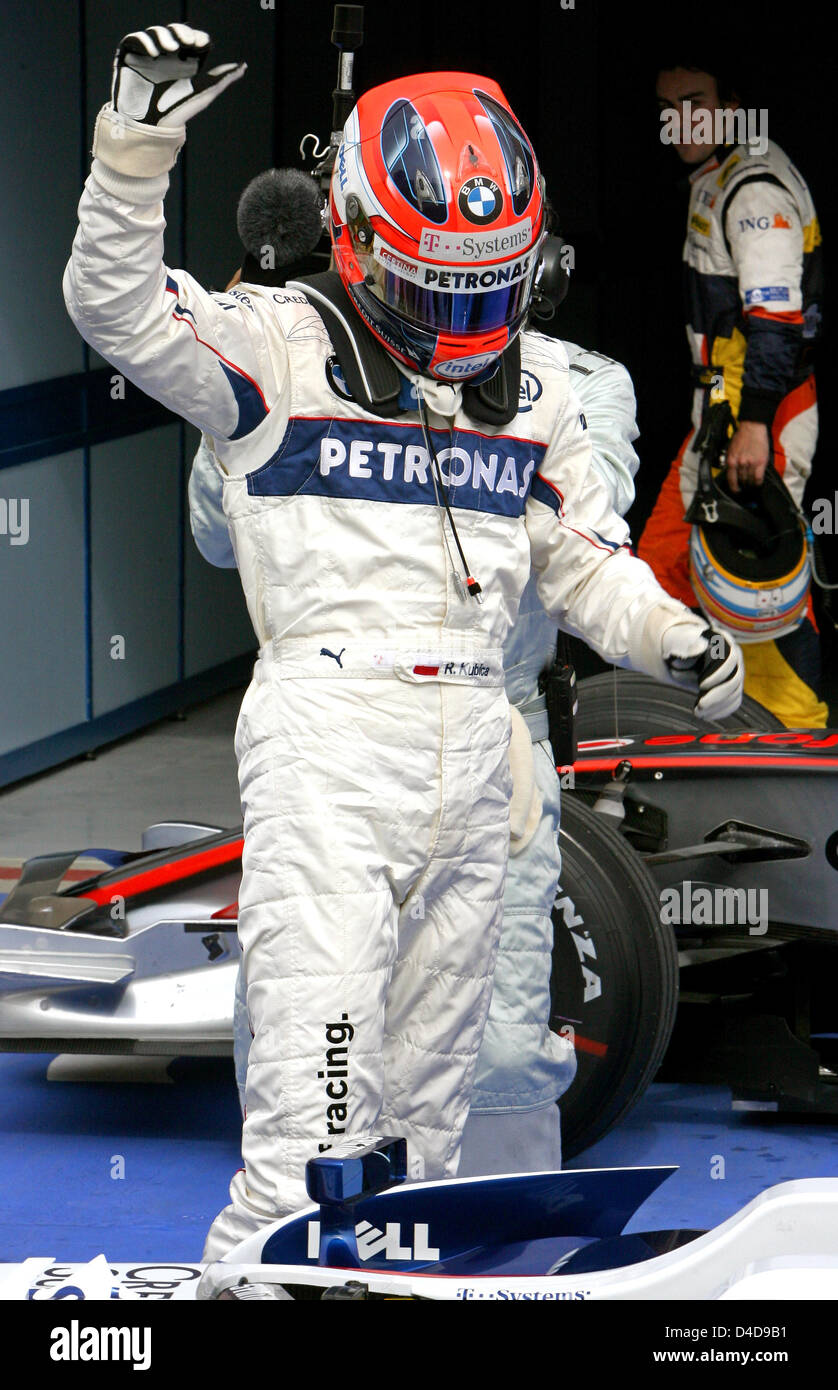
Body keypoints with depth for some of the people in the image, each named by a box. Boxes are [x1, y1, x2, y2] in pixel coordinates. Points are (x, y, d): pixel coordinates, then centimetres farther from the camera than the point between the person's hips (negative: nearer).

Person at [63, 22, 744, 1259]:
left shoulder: (534, 382, 14)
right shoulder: (278, 349, -2)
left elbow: (583, 555, 21)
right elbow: (117, 309, -14)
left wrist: (669, 635, 4)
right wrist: (138, 141, -27)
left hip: (476, 756, 6)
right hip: (328, 739, -6)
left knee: (429, 1085, 11)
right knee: (320, 1082, -17)